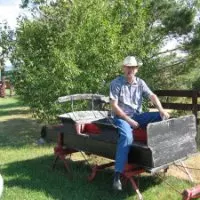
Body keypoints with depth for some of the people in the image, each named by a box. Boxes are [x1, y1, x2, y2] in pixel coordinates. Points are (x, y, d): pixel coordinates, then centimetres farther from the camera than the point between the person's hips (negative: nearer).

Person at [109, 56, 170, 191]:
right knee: (127, 137, -35)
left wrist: (161, 109, -25)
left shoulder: (140, 83, 7)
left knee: (162, 117, -16)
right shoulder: (116, 83, -7)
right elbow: (114, 106, -12)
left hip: (137, 115, 5)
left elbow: (152, 96, -6)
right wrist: (129, 120, -18)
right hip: (122, 117, -5)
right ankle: (117, 174, -32)